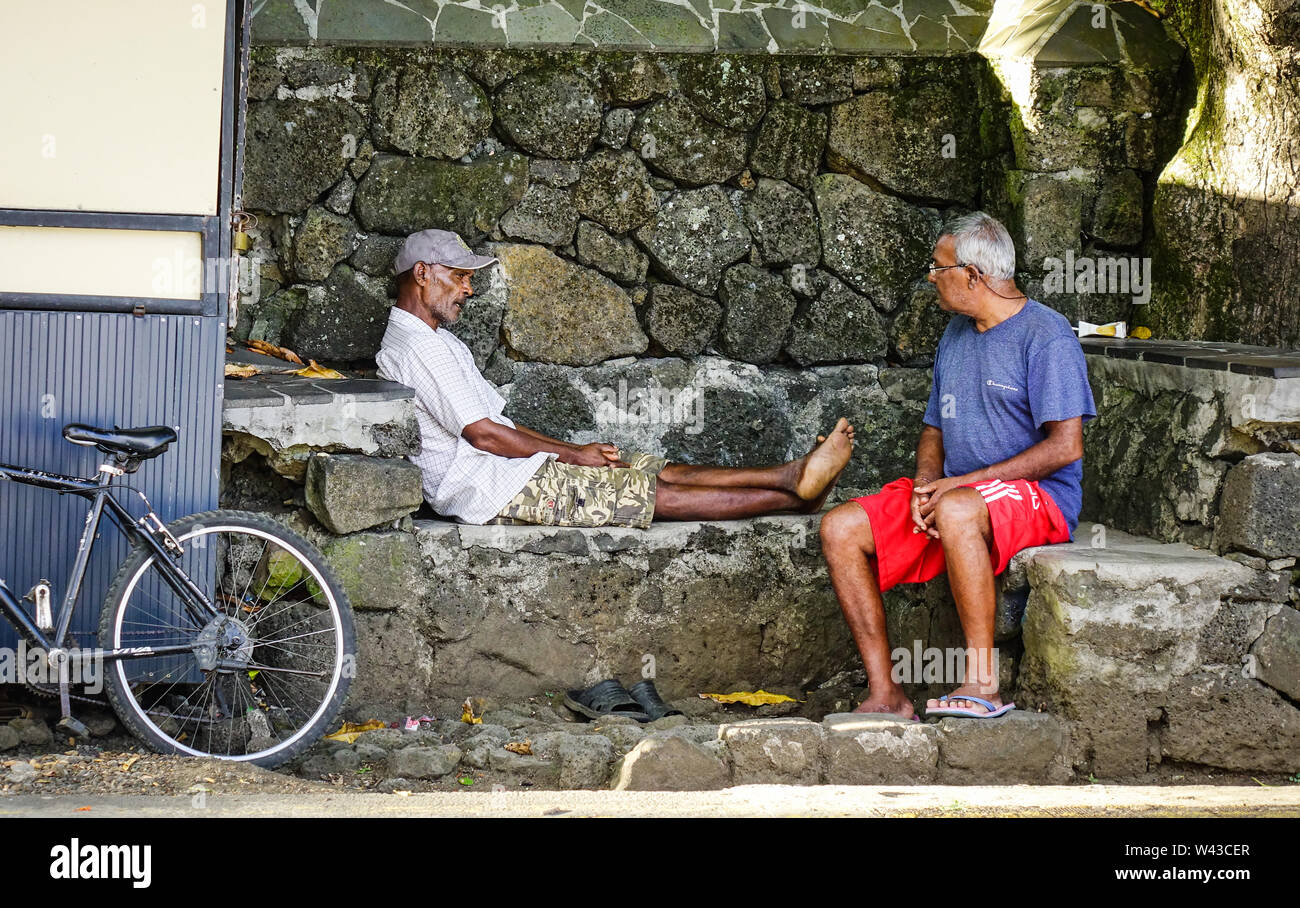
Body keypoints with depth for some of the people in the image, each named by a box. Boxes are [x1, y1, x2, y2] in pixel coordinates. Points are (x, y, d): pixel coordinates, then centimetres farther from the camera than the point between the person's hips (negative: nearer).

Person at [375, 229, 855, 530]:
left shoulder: (436, 341, 20)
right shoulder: (418, 349, -15)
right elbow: (483, 434, -19)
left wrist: (575, 450, 9)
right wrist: (574, 454, -8)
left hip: (509, 470, 10)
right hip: (492, 492, -10)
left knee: (661, 471, -1)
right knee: (656, 493, -13)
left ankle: (792, 476, -7)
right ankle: (793, 495, -13)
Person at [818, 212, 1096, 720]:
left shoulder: (1045, 335, -9)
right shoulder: (956, 335, 17)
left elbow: (1065, 447, -17)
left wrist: (962, 482, -18)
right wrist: (925, 486, -3)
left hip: (1038, 497, -8)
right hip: (951, 492, 8)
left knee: (957, 510, -41)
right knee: (840, 530, -11)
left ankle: (982, 685, -36)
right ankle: (884, 693, -16)